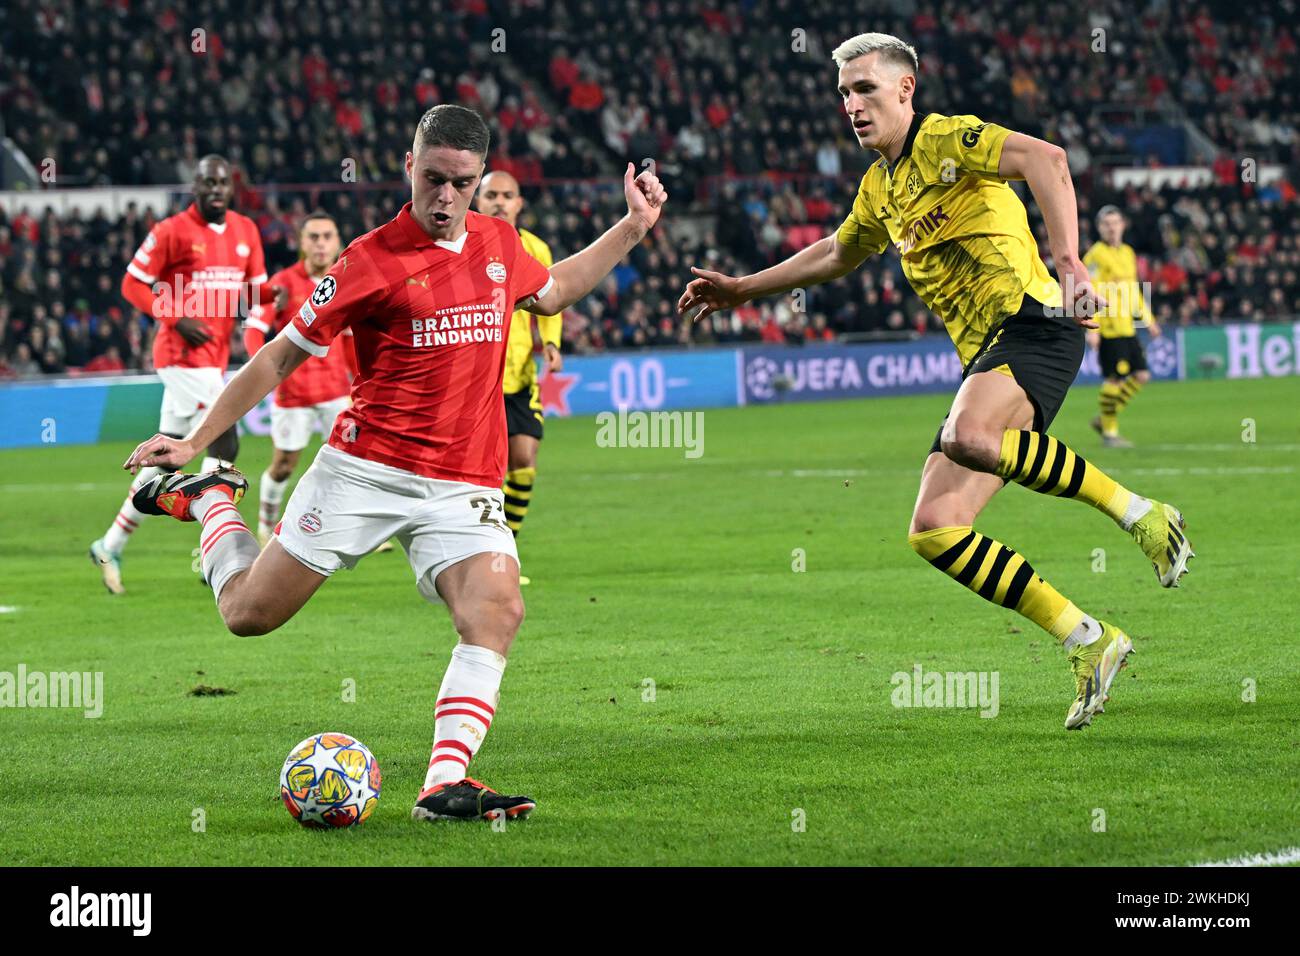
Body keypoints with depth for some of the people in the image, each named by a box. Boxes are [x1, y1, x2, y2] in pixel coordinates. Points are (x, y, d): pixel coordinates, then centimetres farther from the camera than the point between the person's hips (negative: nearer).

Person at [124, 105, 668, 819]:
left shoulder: (499, 243, 9)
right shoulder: (372, 260, -8)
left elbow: (551, 291, 33)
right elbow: (280, 357, -1)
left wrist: (633, 227, 27)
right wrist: (194, 439, -2)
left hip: (462, 487, 3)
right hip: (365, 468, -3)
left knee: (497, 610, -24)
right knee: (250, 613, 0)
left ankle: (446, 784, -26)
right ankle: (209, 500, 31)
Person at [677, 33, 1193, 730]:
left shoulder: (945, 140, -5)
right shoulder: (880, 188, 22)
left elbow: (1044, 159, -21)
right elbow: (836, 255, 42)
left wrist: (1067, 261, -32)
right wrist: (743, 289, 44)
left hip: (1032, 324, -9)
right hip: (985, 357, 9)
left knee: (967, 437, -39)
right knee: (934, 531, -4)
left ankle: (1138, 514, -21)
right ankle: (1087, 642, 2)